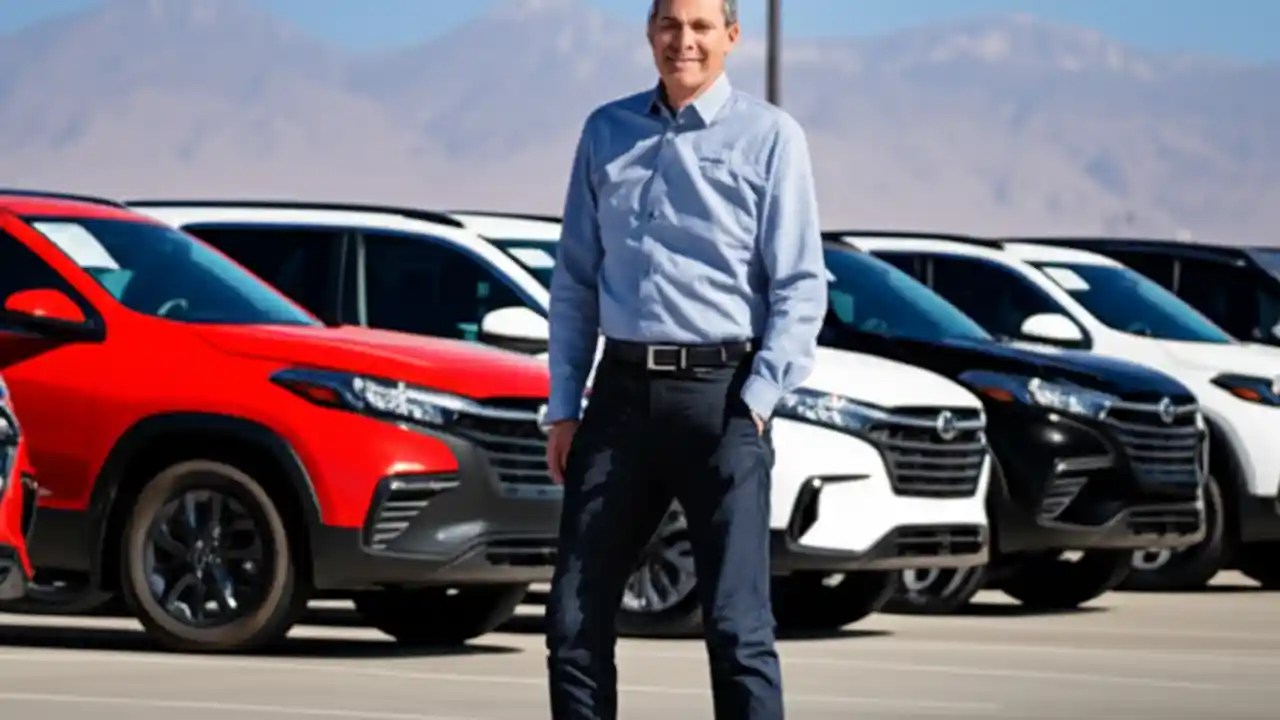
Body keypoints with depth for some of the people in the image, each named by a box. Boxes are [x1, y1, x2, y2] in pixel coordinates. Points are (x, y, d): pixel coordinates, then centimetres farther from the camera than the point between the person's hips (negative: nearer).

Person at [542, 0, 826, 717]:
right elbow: (575, 278, 15)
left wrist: (756, 400, -11)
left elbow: (801, 287, -3)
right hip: (621, 390, 4)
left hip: (719, 393, -4)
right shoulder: (606, 132, 13)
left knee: (736, 625, -6)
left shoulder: (769, 136, 0)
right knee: (575, 621, 4)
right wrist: (565, 406, 9)